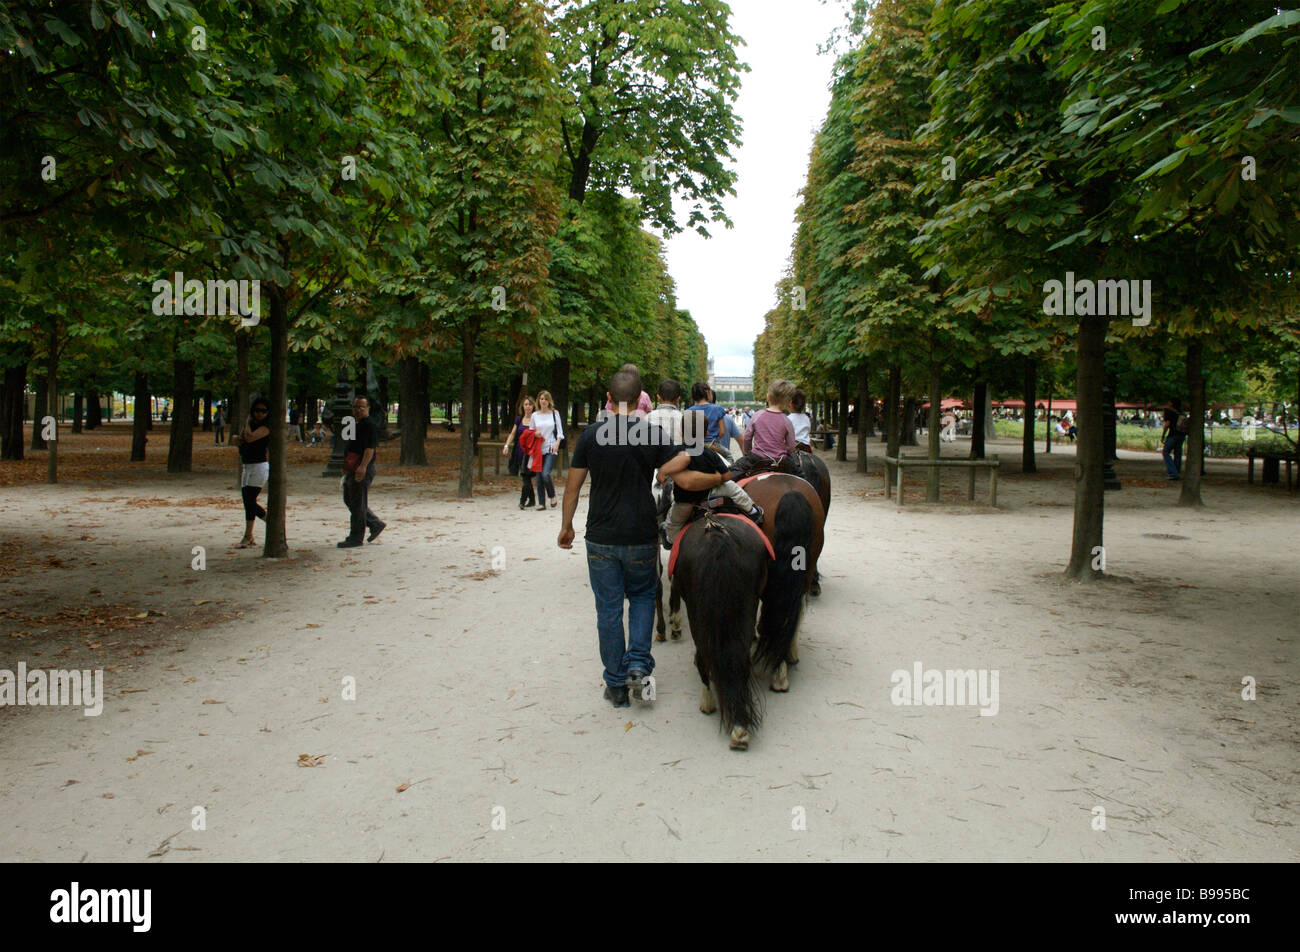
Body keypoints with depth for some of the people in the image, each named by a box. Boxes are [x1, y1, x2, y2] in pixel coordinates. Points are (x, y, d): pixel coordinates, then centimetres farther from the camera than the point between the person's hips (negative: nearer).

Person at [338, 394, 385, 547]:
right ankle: (376, 525, 24)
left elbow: (370, 449, -23)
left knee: (358, 504, -5)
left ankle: (355, 537, 3)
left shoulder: (370, 426, -14)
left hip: (362, 471, -10)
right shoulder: (354, 424, 17)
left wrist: (363, 467, -34)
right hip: (351, 469, 10)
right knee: (349, 500, 16)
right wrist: (346, 467, 25)